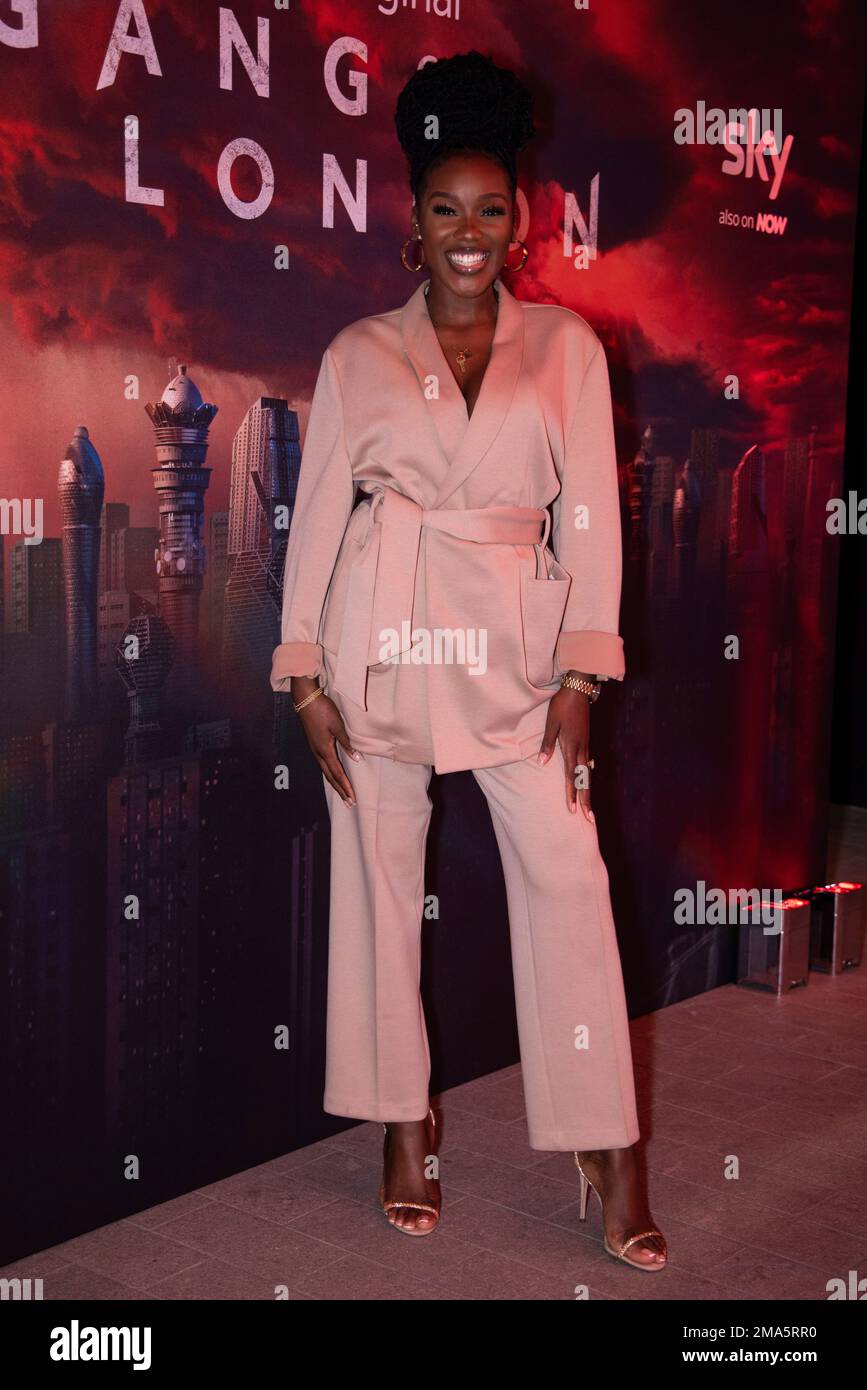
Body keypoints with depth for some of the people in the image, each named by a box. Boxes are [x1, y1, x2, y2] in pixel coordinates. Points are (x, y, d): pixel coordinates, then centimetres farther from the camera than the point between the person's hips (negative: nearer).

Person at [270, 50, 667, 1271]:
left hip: (514, 643, 0)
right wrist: (306, 674, -2)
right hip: (381, 640, 1)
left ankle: (608, 1151, 6)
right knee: (380, 878, 5)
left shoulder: (568, 346, 7)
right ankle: (403, 1128, 22)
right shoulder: (358, 355, 6)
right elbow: (318, 512, 5)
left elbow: (590, 514, 2)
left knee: (567, 877, -6)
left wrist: (581, 673, -6)